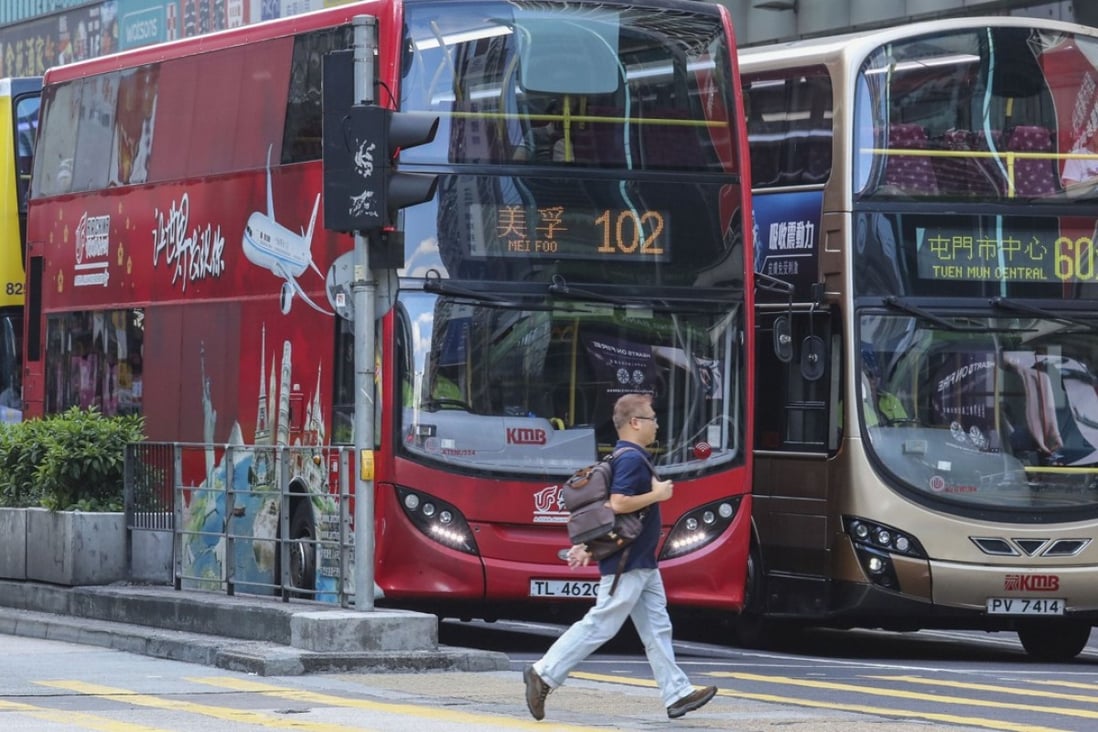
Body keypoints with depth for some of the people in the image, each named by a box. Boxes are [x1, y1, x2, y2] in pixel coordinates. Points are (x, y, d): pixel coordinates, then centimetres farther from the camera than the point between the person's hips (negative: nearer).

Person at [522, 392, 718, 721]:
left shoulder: (630, 457, 16)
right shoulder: (631, 459, -15)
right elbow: (618, 504, -27)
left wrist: (586, 544, 20)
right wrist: (658, 494, -16)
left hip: (642, 563, 11)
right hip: (627, 563, -11)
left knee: (657, 629, 8)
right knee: (599, 626, -7)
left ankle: (677, 694, 8)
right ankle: (543, 674, -3)